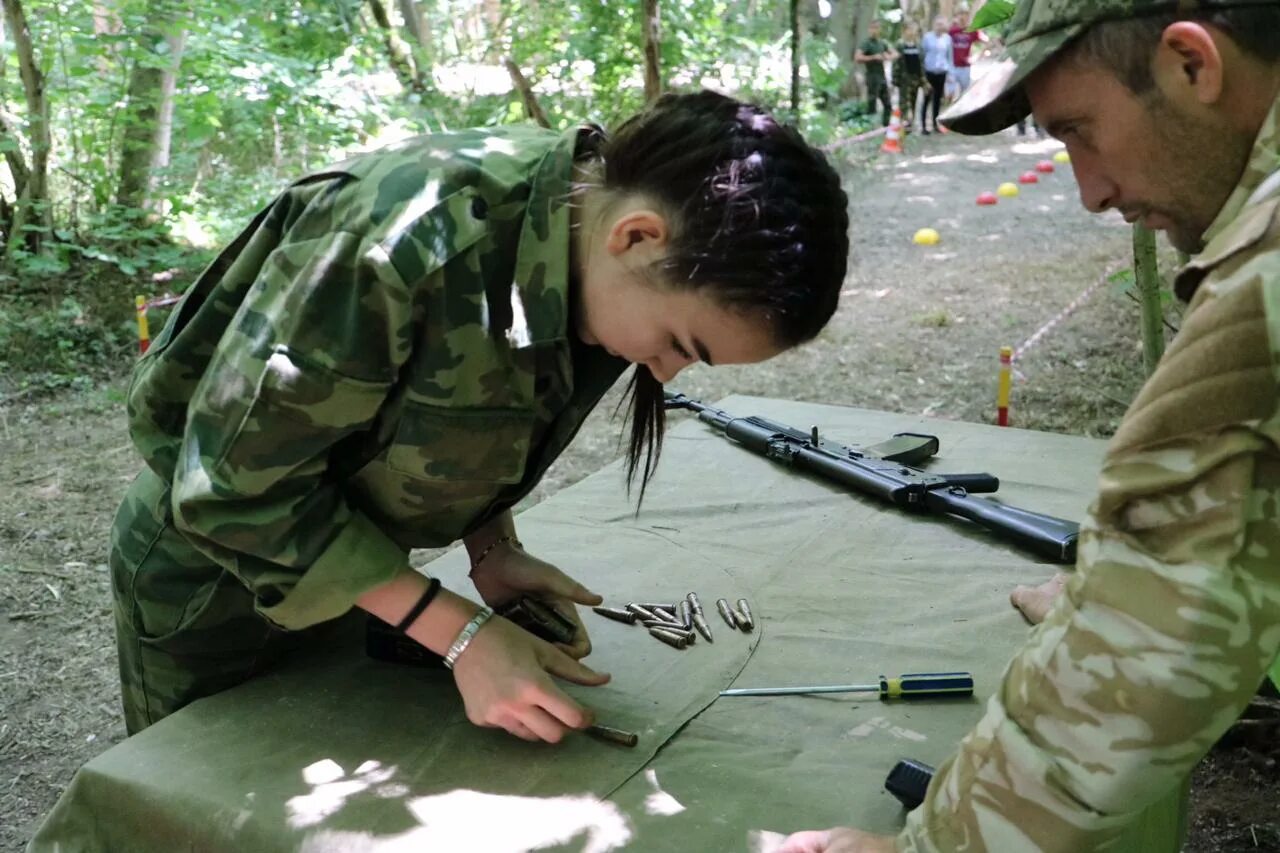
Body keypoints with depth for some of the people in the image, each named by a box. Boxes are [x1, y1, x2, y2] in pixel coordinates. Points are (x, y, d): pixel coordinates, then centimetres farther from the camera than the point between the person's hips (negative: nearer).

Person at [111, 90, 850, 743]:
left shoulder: (588, 243, -15)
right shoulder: (410, 244, -38)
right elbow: (237, 491, -29)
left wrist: (492, 550, -14)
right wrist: (462, 633, -28)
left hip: (348, 556, 6)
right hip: (214, 549, -5)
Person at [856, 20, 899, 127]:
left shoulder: (882, 42, 11)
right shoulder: (866, 43, -9)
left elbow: (895, 54, 18)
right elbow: (857, 57, -24)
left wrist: (889, 57, -5)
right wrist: (874, 57, -21)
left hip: (882, 78, 8)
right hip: (873, 78, -8)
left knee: (888, 106, 12)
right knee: (871, 106, -5)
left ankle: (886, 127, 22)